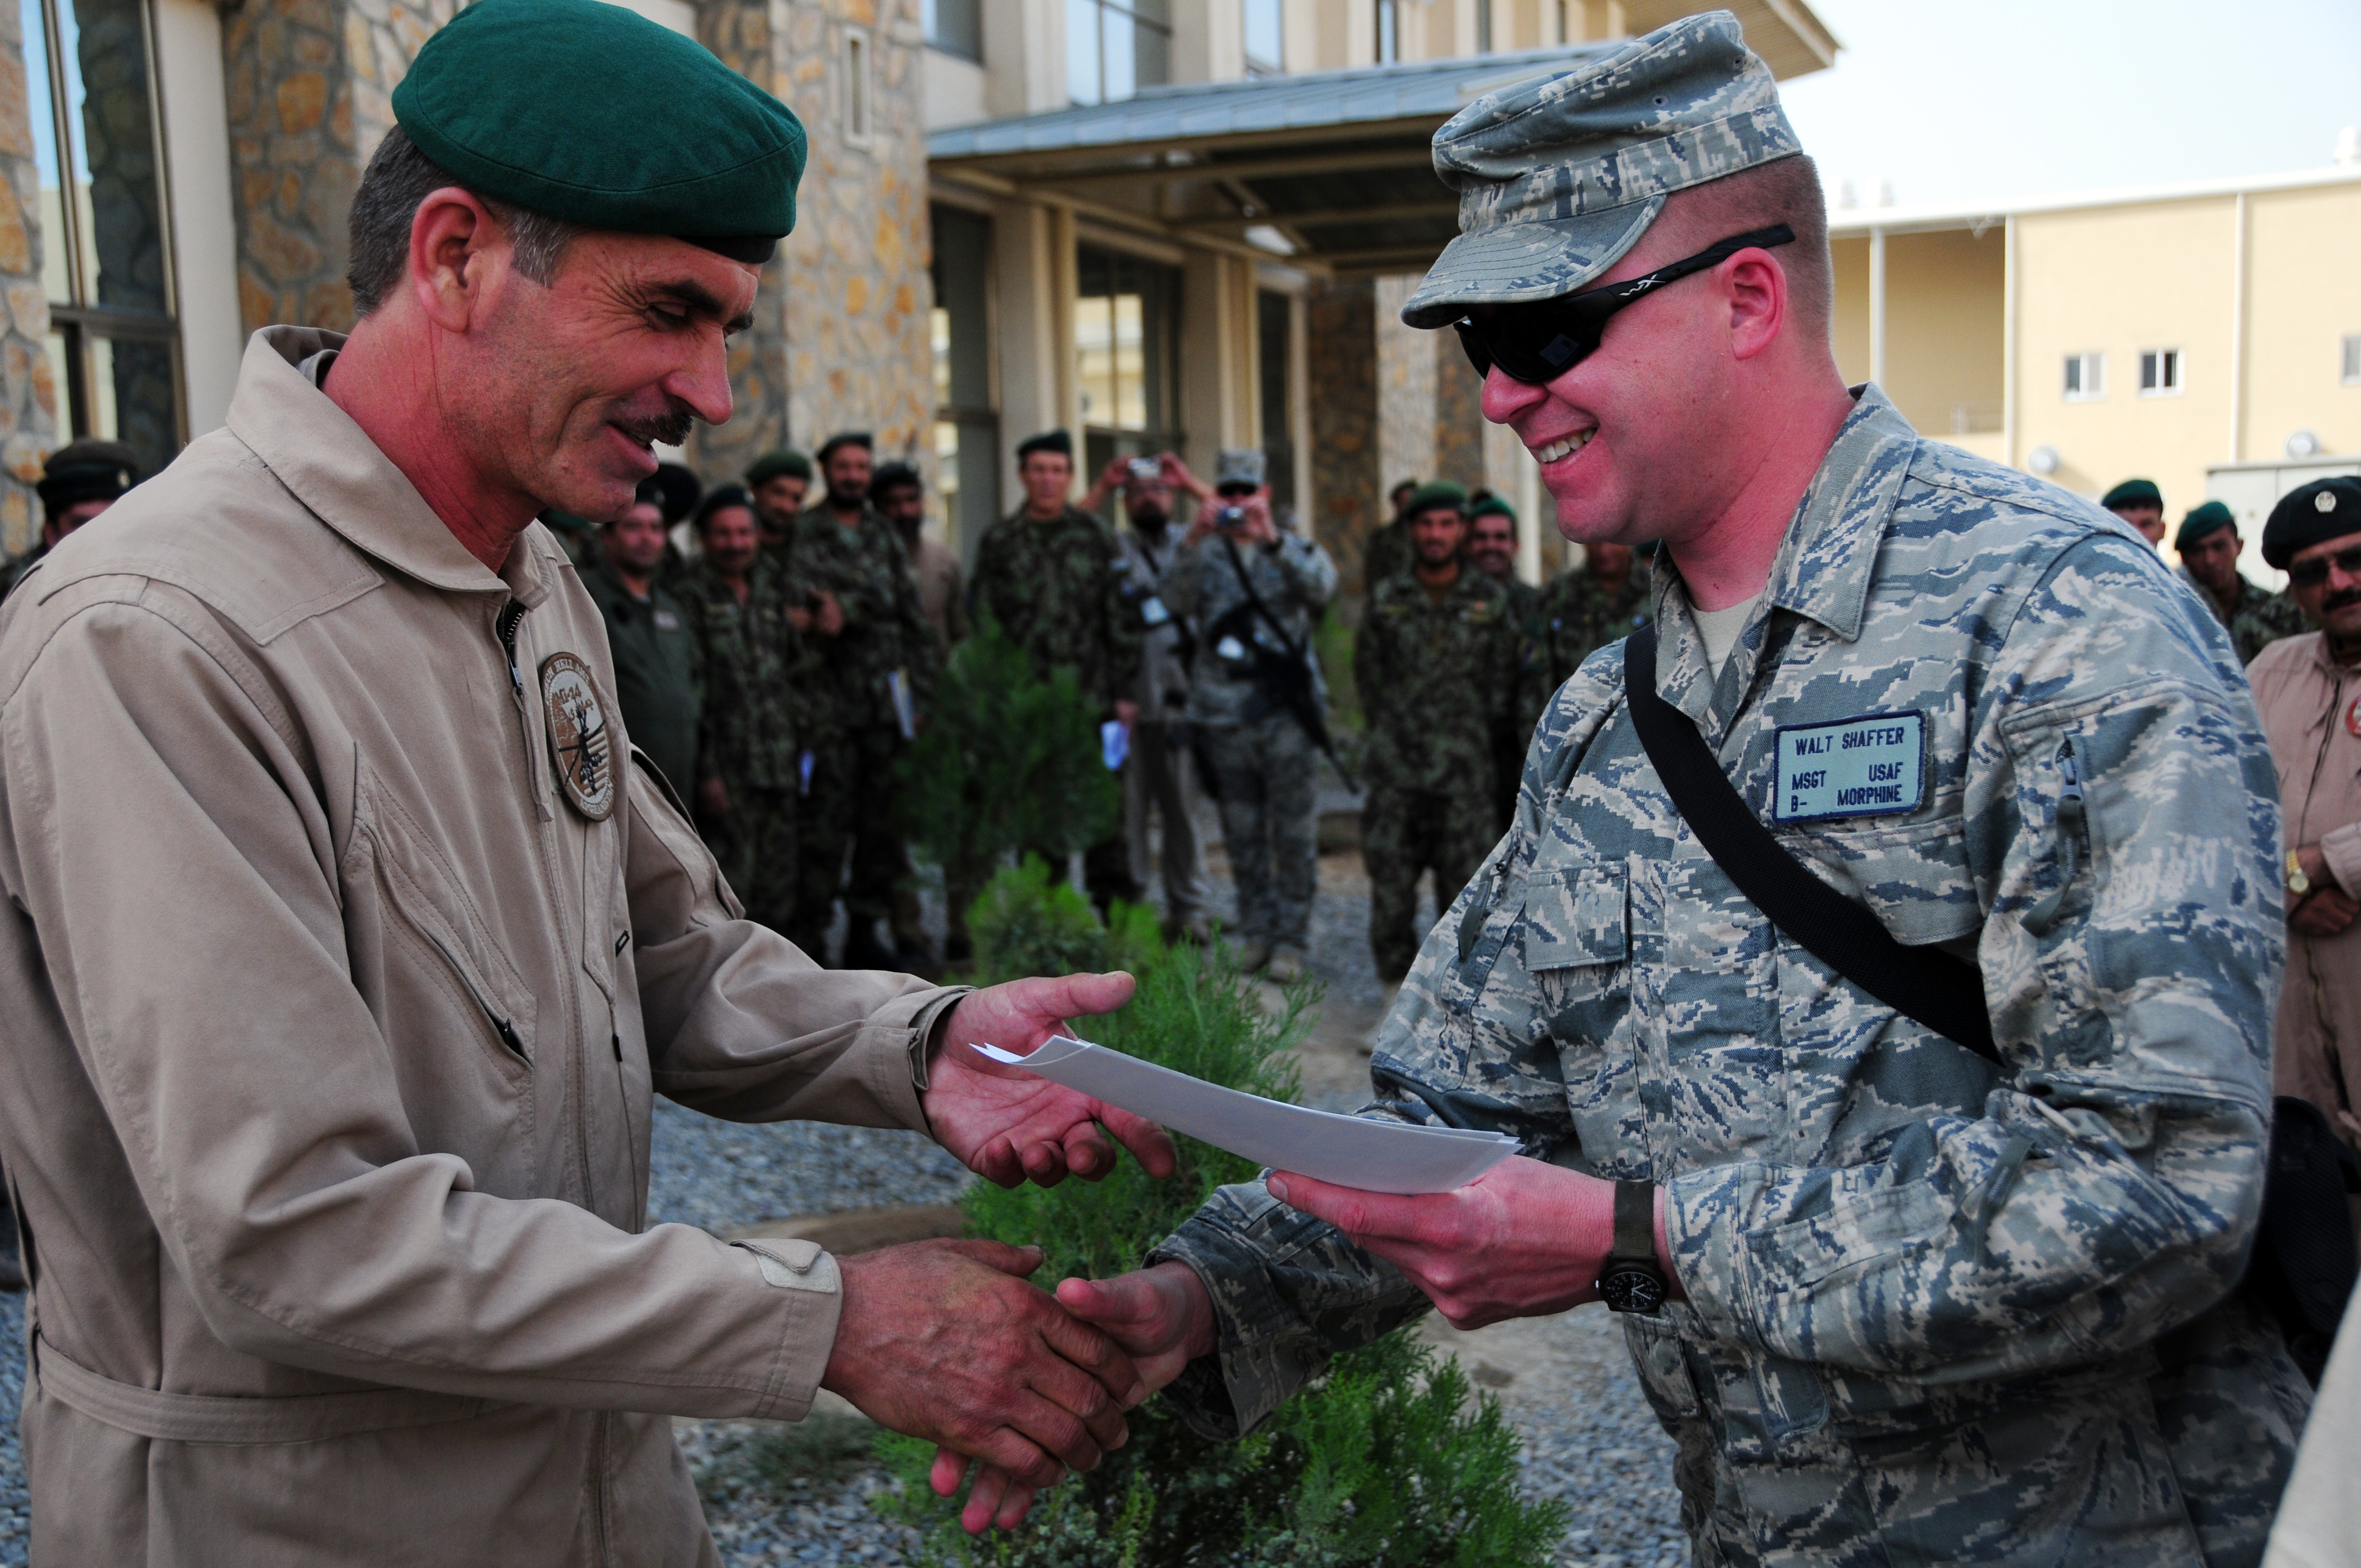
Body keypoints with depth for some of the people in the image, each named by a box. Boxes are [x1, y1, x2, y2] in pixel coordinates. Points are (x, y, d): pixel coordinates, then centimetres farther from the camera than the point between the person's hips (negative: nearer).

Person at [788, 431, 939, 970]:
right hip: (829, 701, -4)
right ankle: (808, 940, 2)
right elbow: (802, 595, -12)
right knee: (824, 824, -6)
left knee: (882, 822, 6)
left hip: (885, 701, 4)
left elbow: (913, 618, 16)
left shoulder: (885, 537, 16)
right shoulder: (803, 534, 3)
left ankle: (866, 934, 16)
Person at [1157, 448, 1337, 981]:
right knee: (1243, 833, 8)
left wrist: (1271, 537, -29)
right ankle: (1256, 932, 20)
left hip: (1287, 711, -1)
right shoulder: (1206, 555, 9)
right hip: (1224, 712, 2)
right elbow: (1173, 600, -10)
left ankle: (1291, 938, 6)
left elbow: (1322, 583, -15)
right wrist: (1192, 542, -26)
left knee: (1294, 831, -2)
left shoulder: (1292, 547, 7)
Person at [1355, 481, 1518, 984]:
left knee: (1465, 884, 2)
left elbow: (1503, 687, 7)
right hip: (1397, 770, 1)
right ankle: (1398, 987, 13)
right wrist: (1394, 734, 11)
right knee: (1391, 885, 0)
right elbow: (1368, 676, 13)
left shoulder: (1491, 599, 3)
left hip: (1466, 772, -1)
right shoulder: (1386, 599, 5)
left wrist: (1480, 749, 6)